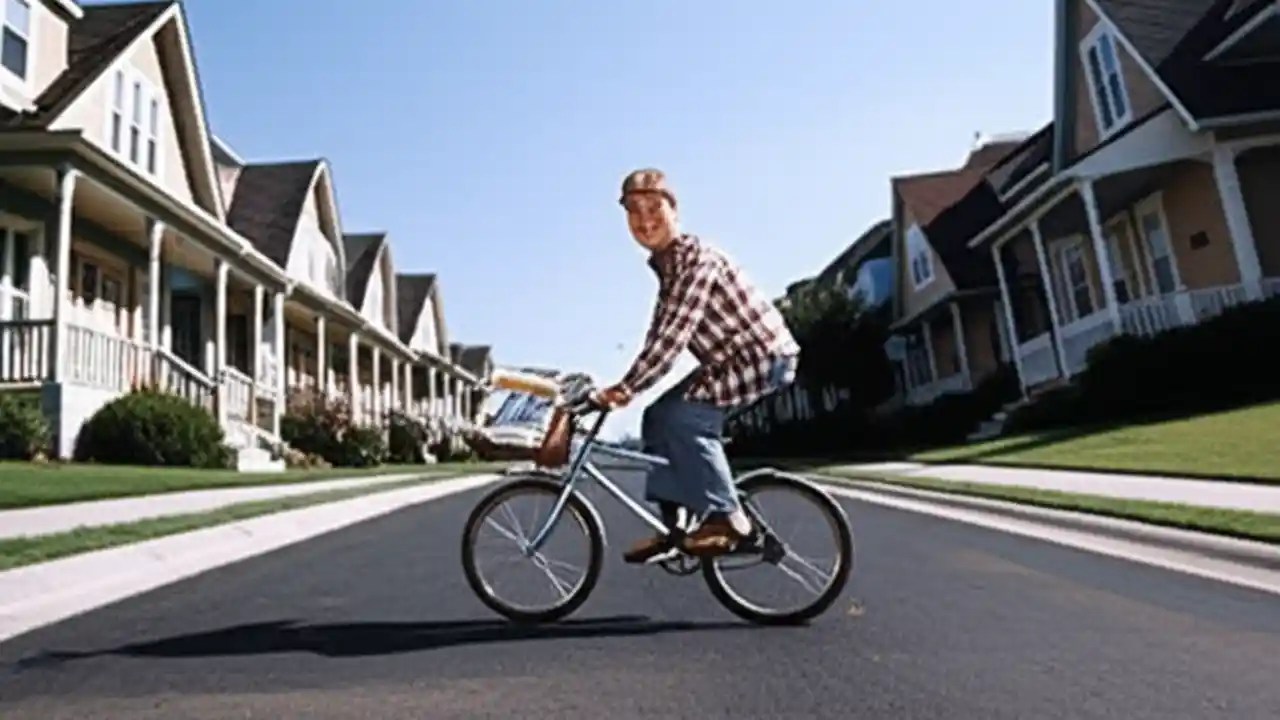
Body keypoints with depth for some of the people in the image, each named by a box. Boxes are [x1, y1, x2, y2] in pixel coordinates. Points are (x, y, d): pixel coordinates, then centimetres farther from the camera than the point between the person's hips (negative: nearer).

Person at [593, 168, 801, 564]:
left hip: (764, 355, -9)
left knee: (684, 417, -22)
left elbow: (674, 334, -30)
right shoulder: (665, 264, 9)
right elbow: (661, 337, 11)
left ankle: (726, 517, -8)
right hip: (731, 357, 9)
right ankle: (673, 527, 7)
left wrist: (625, 387, -30)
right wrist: (627, 386, 4)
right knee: (658, 416, 2)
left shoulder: (696, 256, -21)